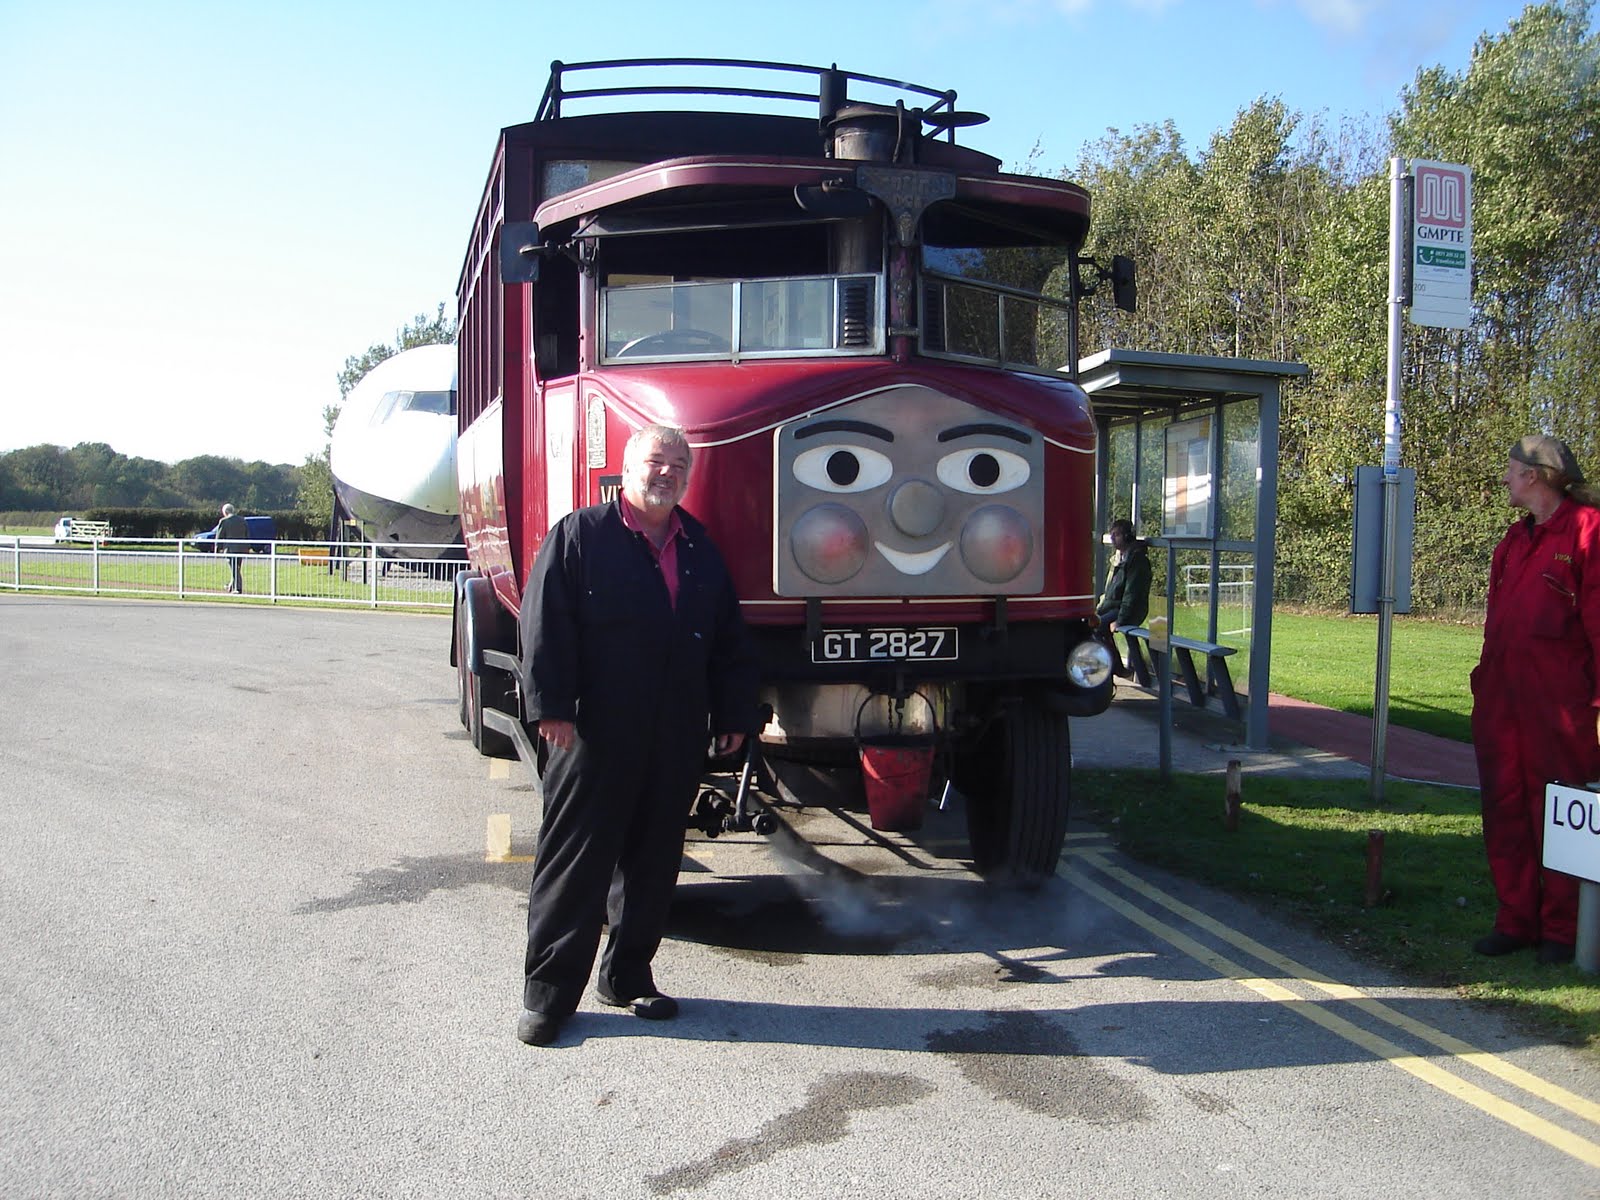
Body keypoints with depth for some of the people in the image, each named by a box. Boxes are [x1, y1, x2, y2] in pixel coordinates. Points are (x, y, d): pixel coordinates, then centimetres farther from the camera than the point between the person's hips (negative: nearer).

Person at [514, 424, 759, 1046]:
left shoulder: (702, 551, 15)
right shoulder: (580, 535, 0)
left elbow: (728, 642, 17)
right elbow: (544, 624, -7)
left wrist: (734, 715, 12)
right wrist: (551, 706, -15)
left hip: (676, 742, 5)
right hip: (594, 735, -5)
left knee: (653, 862, 12)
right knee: (575, 861, 1)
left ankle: (628, 976, 26)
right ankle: (547, 992, 10)